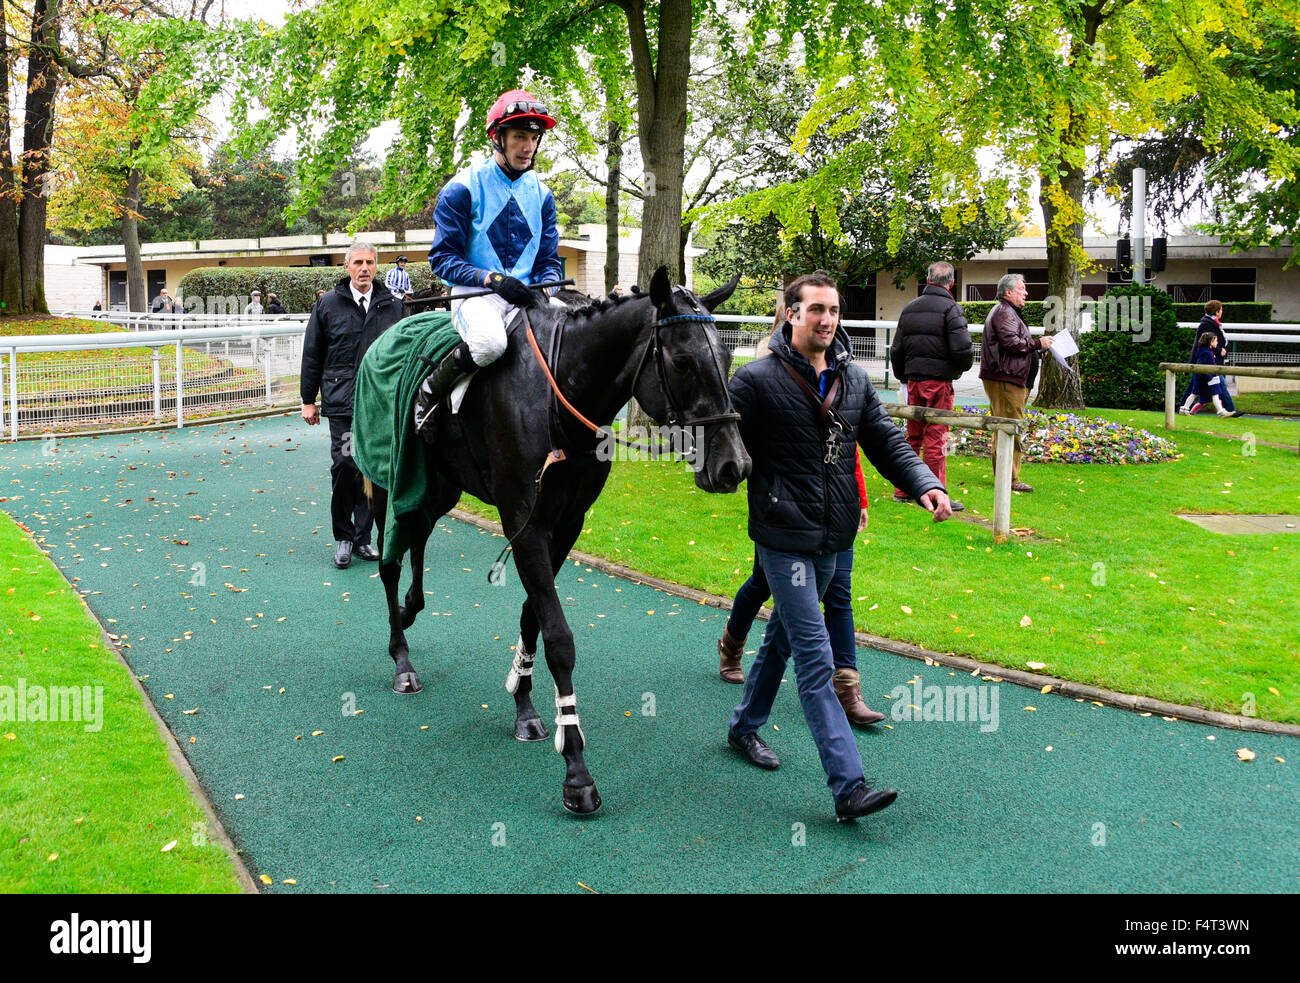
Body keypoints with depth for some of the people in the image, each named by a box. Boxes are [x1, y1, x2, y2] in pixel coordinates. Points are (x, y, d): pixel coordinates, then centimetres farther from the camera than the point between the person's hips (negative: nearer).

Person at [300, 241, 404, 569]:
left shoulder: (392, 306, 10)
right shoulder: (328, 304, 6)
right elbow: (311, 355, 9)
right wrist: (308, 400, 7)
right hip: (341, 400, -2)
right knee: (345, 464, -10)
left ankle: (363, 538, 16)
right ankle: (343, 537, 5)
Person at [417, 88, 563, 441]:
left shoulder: (541, 195, 14)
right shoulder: (463, 189, -2)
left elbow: (549, 261, 16)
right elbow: (442, 258, -4)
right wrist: (493, 279, -19)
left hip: (526, 296, 5)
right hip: (475, 293, -5)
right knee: (490, 342, -39)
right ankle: (428, 392, -13)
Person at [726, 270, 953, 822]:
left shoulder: (854, 380, 8)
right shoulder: (758, 380, -11)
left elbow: (887, 442, 8)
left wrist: (925, 485, -7)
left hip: (832, 539, 7)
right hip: (784, 540, -7)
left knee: (784, 637, 22)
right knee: (816, 662, -9)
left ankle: (745, 725, 42)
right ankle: (848, 786, -9)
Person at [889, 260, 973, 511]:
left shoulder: (910, 308, 11)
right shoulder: (950, 308, -8)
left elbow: (896, 349, 12)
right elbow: (962, 348, -16)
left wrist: (903, 377, 22)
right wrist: (964, 366, 4)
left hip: (914, 380, 6)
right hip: (939, 380, -5)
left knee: (913, 436, 14)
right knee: (936, 438, -2)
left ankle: (903, 490, 18)